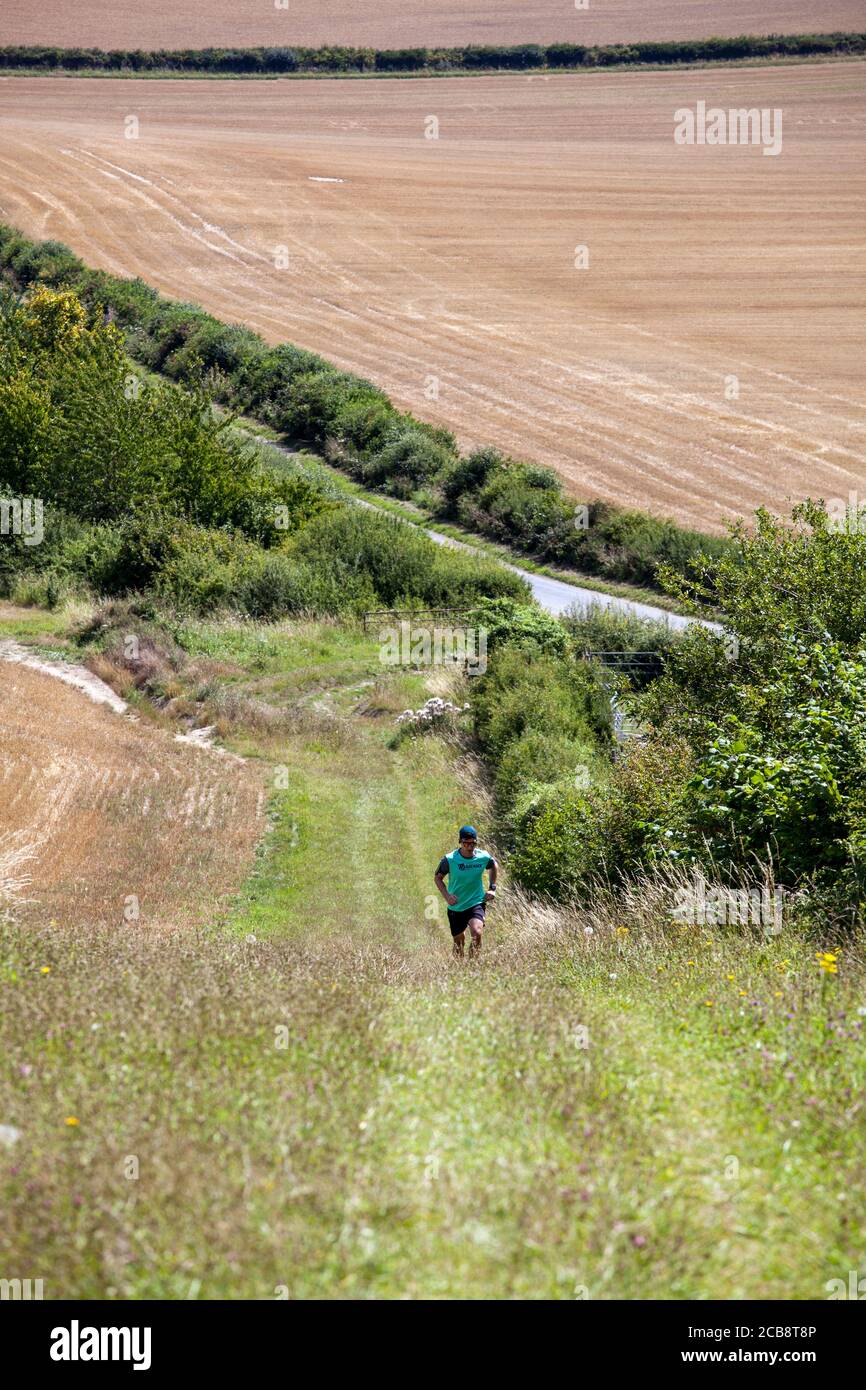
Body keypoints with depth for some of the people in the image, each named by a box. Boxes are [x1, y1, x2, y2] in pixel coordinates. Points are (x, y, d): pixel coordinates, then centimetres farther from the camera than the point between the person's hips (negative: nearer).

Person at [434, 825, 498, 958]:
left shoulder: (484, 857, -10)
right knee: (458, 941, 13)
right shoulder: (449, 860, -16)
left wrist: (492, 888, 5)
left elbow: (494, 866, 14)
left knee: (476, 933, -26)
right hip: (455, 907, 1)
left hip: (476, 903, -1)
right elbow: (437, 877, -1)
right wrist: (447, 896, -16)